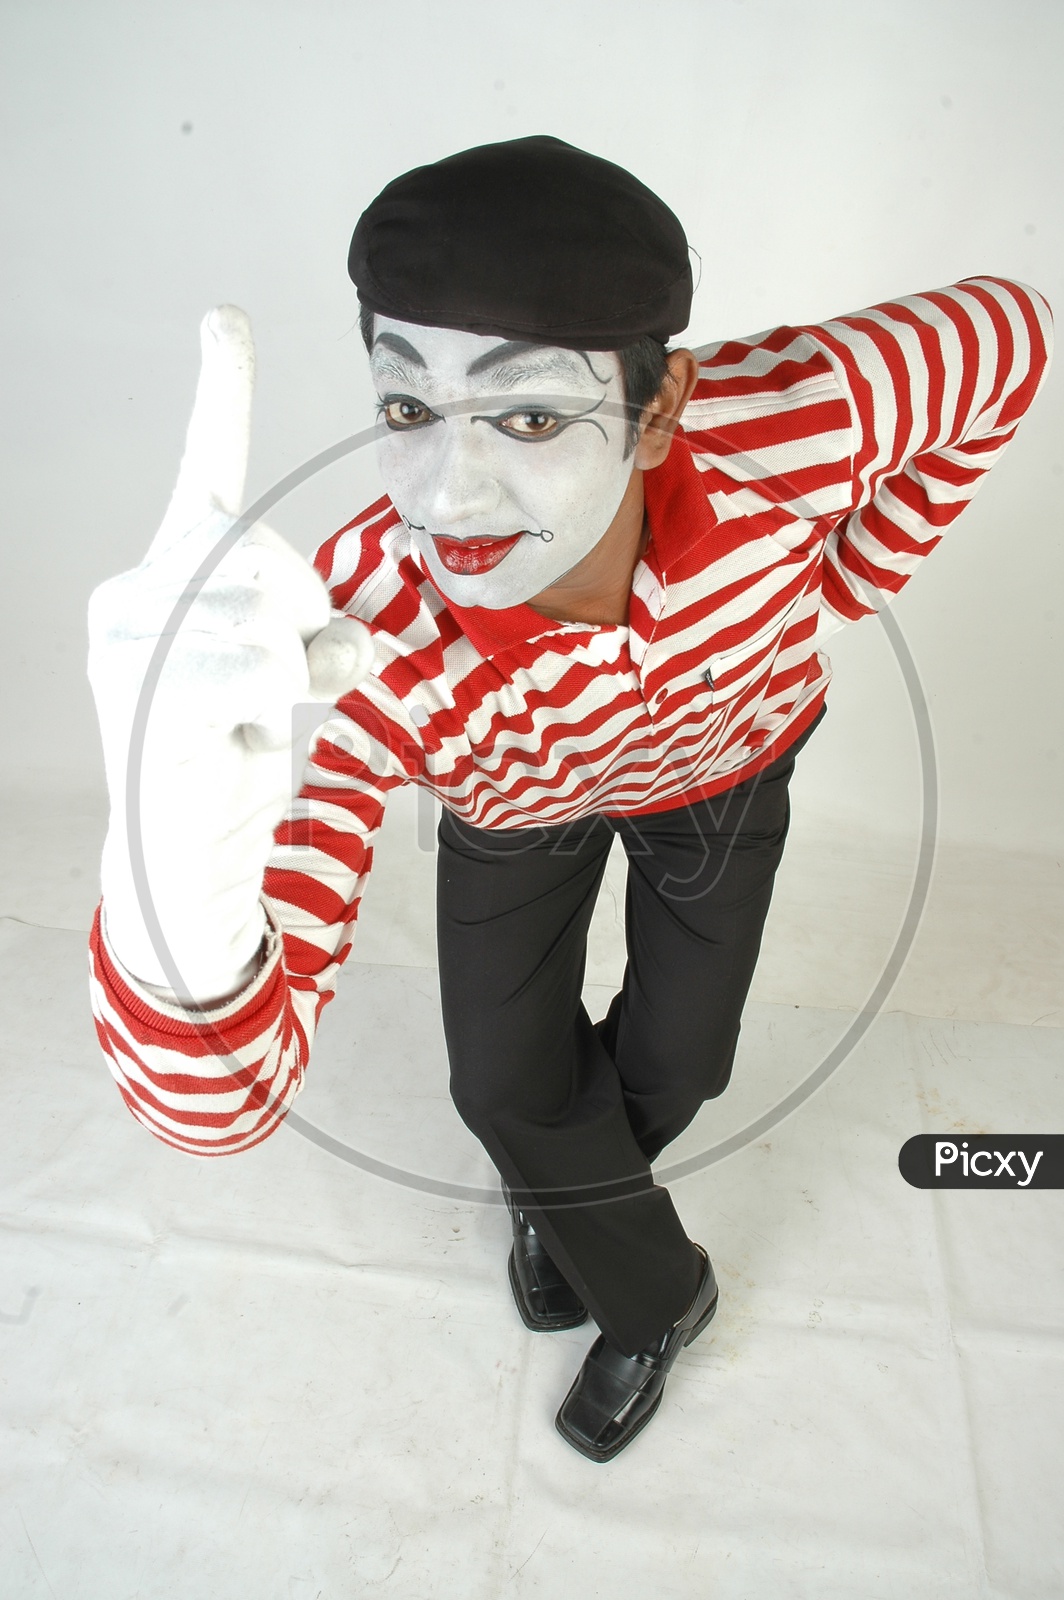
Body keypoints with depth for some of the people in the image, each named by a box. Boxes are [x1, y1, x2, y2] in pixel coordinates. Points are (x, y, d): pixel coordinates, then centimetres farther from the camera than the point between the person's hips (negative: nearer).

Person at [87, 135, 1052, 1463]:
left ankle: (562, 1190, 54)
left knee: (675, 1064, 12)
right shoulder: (359, 644, -44)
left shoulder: (781, 425, -42)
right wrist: (181, 901, -71)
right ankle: (655, 1297, 44)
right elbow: (227, 1097, -48)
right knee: (505, 1088, 6)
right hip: (515, 797, 0)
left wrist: (844, 584, -14)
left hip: (723, 760, 2)